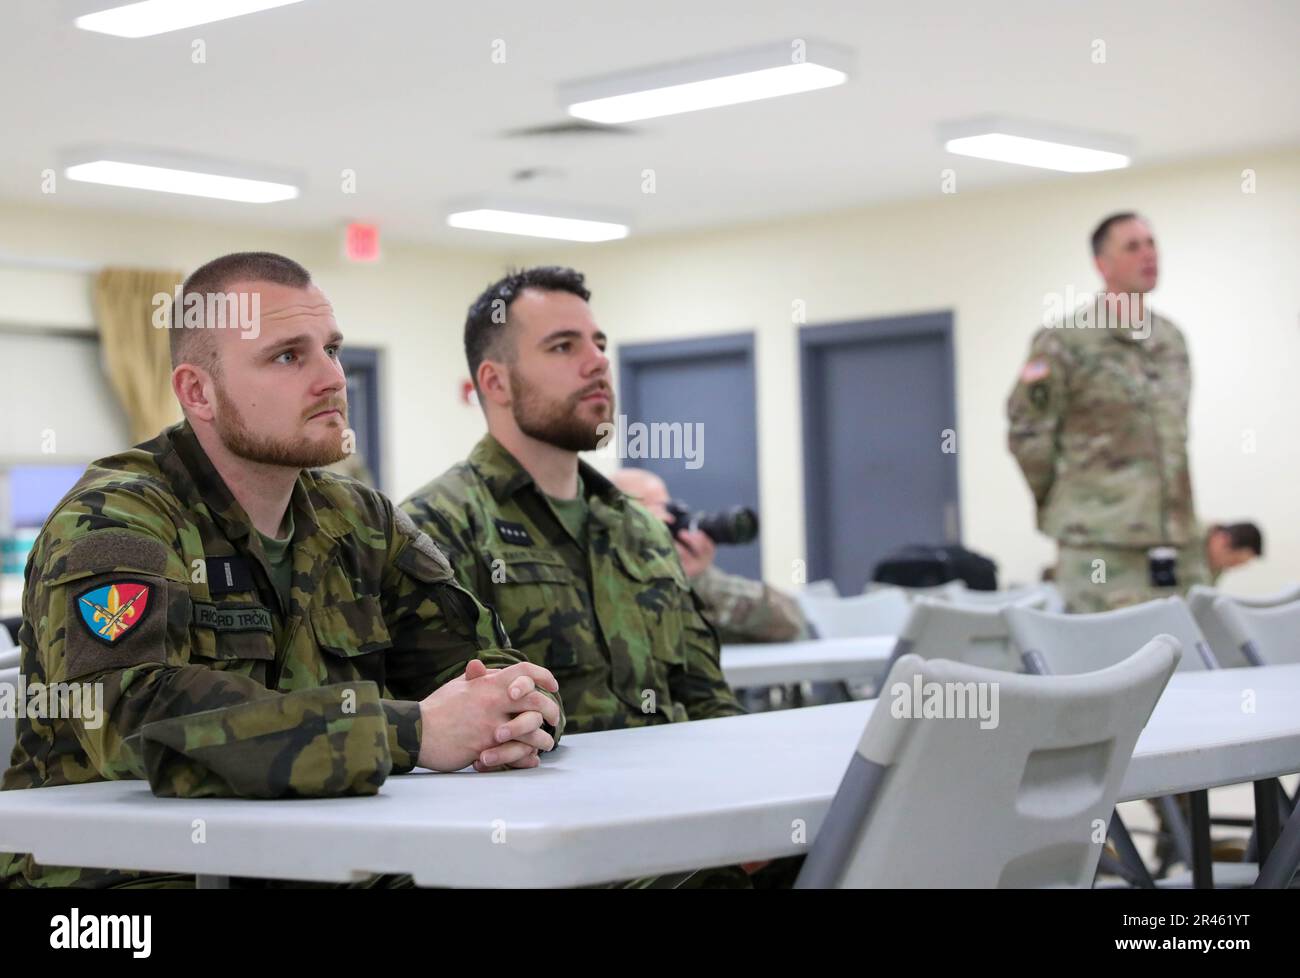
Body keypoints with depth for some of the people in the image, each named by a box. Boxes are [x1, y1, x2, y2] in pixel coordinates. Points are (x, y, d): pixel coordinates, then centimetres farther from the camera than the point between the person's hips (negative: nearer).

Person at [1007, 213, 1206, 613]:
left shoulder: (1171, 340, 15)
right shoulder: (1066, 341, -6)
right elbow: (1028, 434, -4)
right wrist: (1058, 508, 3)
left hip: (1178, 545, 6)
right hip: (1101, 548, -6)